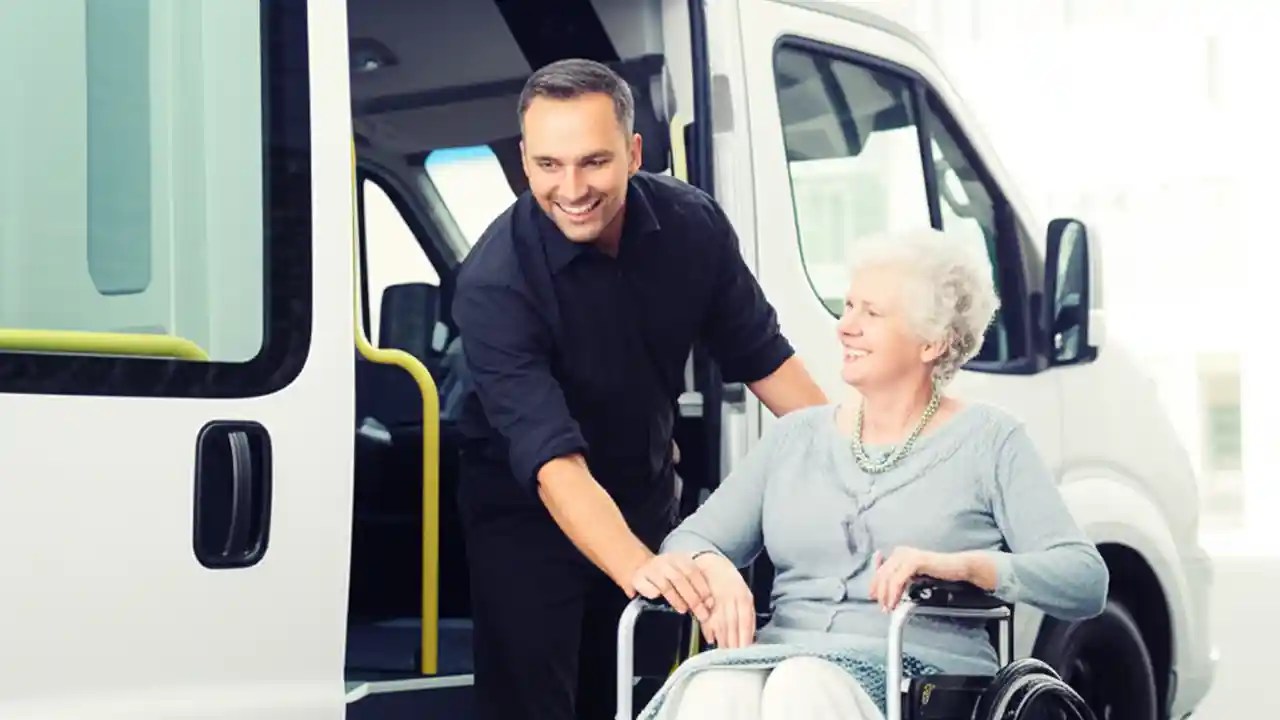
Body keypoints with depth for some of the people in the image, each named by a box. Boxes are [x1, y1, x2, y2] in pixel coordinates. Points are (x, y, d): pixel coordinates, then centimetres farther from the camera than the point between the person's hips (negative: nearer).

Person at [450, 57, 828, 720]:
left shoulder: (693, 224, -14)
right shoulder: (494, 283, -29)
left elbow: (762, 358, -2)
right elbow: (552, 460, -37)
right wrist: (635, 566, -52)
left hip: (647, 499, 5)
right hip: (527, 515, -4)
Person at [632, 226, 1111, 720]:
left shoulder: (989, 440, 9)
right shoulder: (796, 437, 20)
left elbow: (1087, 580, -2)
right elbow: (688, 540, 16)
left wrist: (962, 565, -19)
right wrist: (711, 566, -10)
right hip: (783, 655, 3)